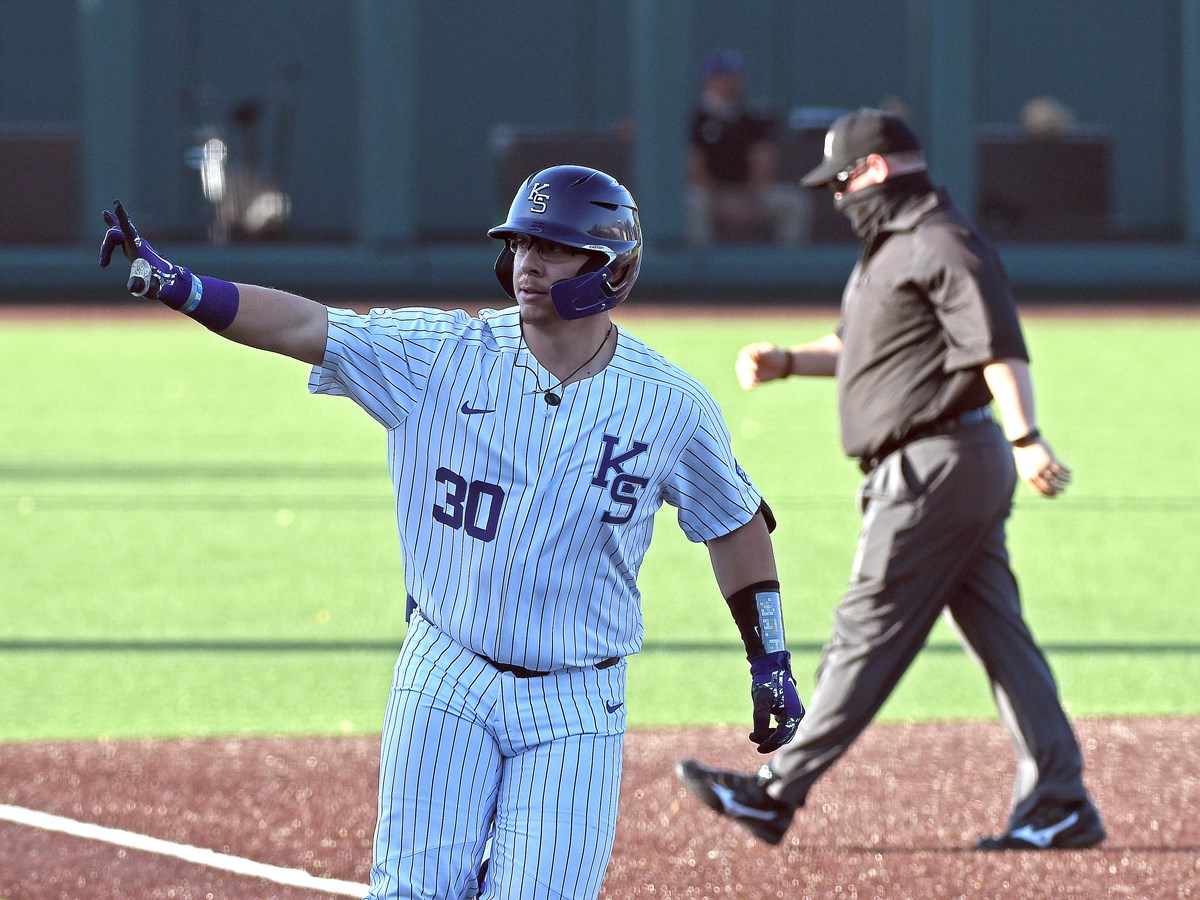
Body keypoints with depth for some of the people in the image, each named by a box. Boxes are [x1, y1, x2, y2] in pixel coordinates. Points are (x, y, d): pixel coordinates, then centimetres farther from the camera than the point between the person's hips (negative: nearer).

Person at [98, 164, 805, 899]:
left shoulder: (672, 405, -4)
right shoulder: (447, 354, -5)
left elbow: (734, 522, 10)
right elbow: (302, 325, -11)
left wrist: (771, 661, 10)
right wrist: (173, 283, -24)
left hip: (574, 709, -1)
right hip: (447, 681, 1)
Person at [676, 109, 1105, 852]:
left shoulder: (942, 246, -13)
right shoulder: (892, 249, 21)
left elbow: (1000, 347, -24)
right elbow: (862, 348, 33)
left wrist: (1025, 439, -36)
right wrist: (787, 362, 16)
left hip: (937, 468, -10)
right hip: (963, 469, 10)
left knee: (871, 629, -6)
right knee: (999, 633, 6)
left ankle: (778, 792, -3)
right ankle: (1059, 804, 5)